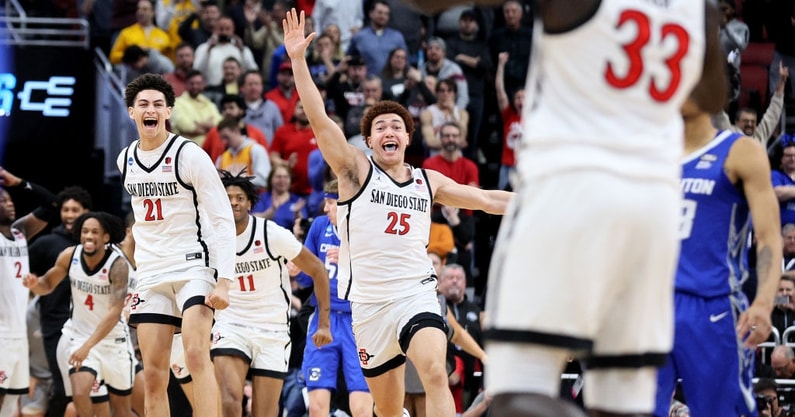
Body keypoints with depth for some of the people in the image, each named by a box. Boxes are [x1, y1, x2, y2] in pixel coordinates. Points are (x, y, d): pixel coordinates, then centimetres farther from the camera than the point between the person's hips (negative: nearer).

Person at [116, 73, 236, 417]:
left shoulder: (190, 155, -11)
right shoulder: (126, 160, 8)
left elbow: (223, 220, -13)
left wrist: (223, 282, -21)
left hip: (193, 265, -6)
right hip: (151, 273, 6)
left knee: (197, 355, -23)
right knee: (153, 374, 1)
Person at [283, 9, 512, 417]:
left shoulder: (428, 181, 12)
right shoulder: (356, 169, 2)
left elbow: (486, 199, 19)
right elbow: (319, 119, -8)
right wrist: (298, 59, -17)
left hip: (416, 294, 1)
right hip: (368, 303, -1)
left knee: (435, 373, -26)